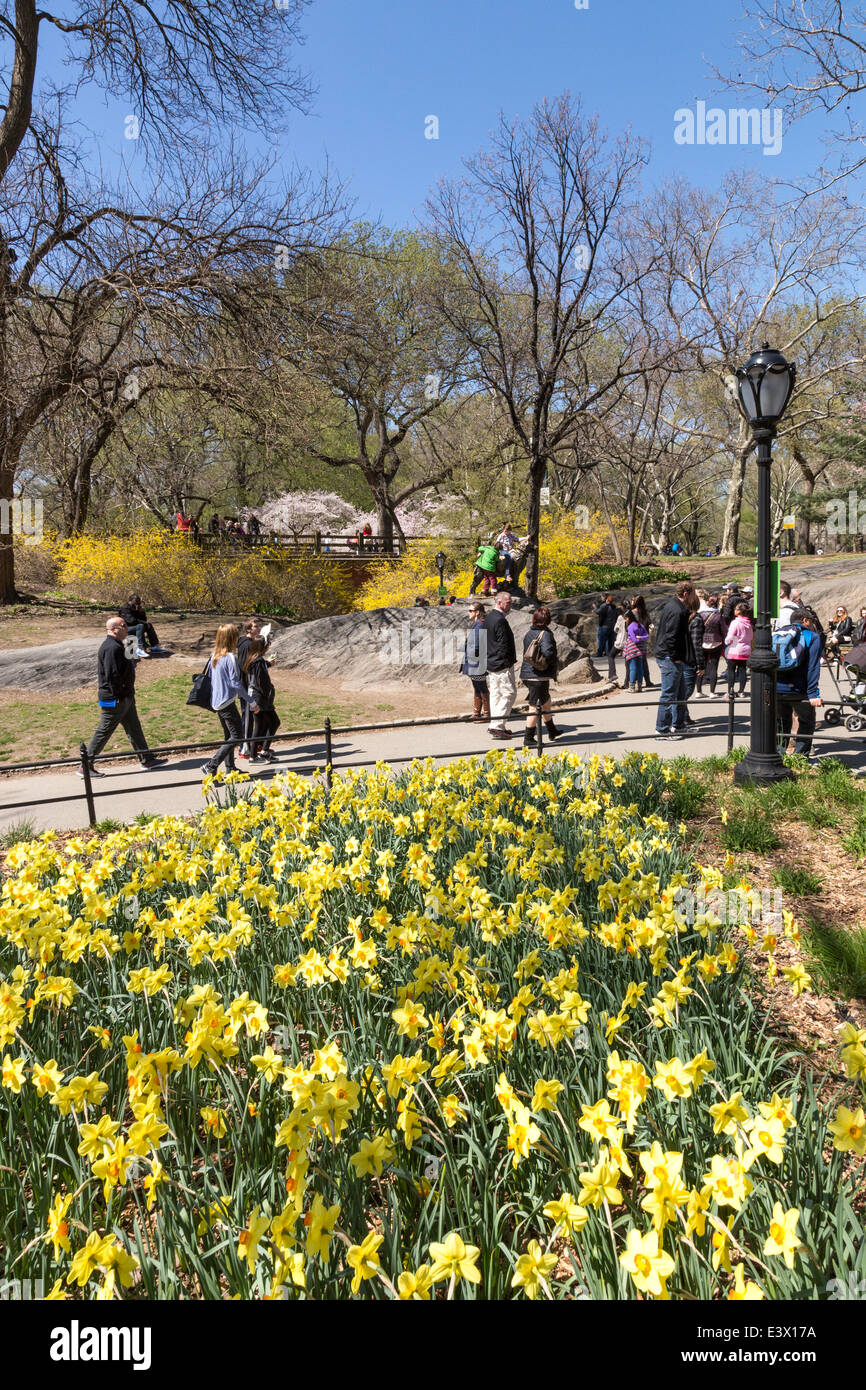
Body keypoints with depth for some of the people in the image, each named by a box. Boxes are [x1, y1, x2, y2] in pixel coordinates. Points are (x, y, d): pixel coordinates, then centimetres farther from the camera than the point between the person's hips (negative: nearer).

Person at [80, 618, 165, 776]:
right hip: (115, 699, -11)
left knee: (134, 729, 14)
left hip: (125, 697, 11)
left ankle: (147, 760, 21)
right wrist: (118, 696, -22)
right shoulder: (112, 648, -21)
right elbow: (112, 675, -26)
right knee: (103, 732, -2)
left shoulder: (117, 645, 14)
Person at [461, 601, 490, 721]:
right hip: (474, 664, 10)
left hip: (477, 663, -10)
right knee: (477, 688, 16)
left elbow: (476, 648, -23)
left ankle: (487, 713, 8)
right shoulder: (476, 625, 12)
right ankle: (477, 713, 24)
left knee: (482, 688, -1)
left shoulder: (478, 626, -20)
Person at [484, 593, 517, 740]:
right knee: (509, 693, -6)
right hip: (502, 665, -10)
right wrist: (508, 663, -15)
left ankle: (495, 725, 17)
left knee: (495, 694, 13)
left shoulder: (488, 618, 13)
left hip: (491, 664, 10)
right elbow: (504, 644, -20)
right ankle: (497, 726, -10)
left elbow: (484, 642, 18)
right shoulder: (500, 620, -18)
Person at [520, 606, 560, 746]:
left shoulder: (528, 634, 8)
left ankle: (551, 730, 39)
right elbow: (548, 652, -28)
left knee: (546, 701, 24)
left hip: (527, 673, 8)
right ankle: (528, 738, 2)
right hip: (539, 675, -8)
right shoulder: (546, 634, -14)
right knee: (535, 706, -1)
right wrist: (555, 662, -8)